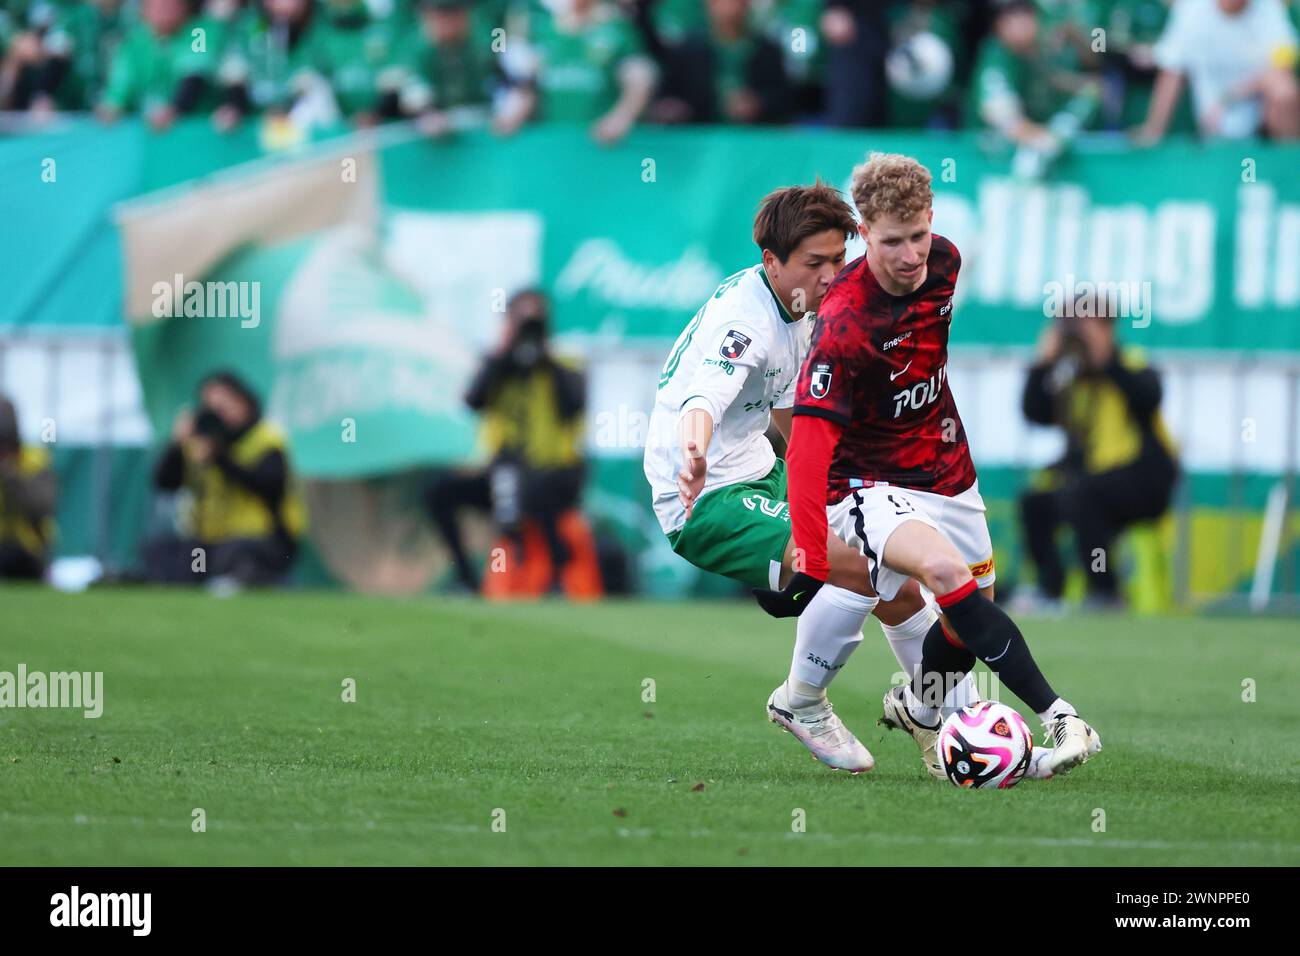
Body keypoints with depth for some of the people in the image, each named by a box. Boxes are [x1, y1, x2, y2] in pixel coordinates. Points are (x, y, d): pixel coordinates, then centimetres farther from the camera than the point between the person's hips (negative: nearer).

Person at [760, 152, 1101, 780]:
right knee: (943, 569, -32)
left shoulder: (945, 262, -8)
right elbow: (808, 446, -30)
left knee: (974, 612, 13)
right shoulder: (842, 322, -28)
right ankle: (1058, 717, -36)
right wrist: (811, 566, -35)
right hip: (868, 485, -7)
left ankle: (917, 707, 44)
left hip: (946, 473, 7)